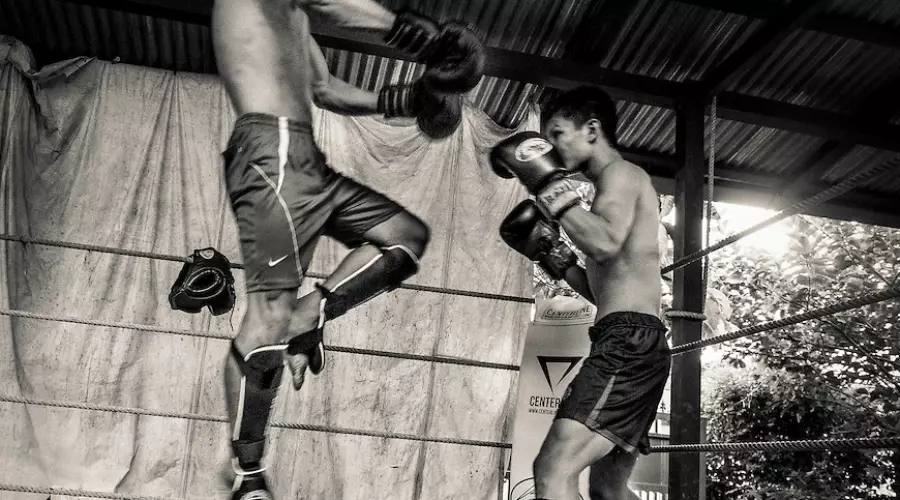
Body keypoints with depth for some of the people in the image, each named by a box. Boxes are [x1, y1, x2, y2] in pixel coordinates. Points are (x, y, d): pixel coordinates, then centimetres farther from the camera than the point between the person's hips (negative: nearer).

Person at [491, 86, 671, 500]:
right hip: (629, 345, 11)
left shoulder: (620, 174, -2)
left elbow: (605, 244, -25)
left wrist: (550, 187, -18)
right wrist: (552, 255, 18)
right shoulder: (616, 189, 27)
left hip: (629, 341, -11)